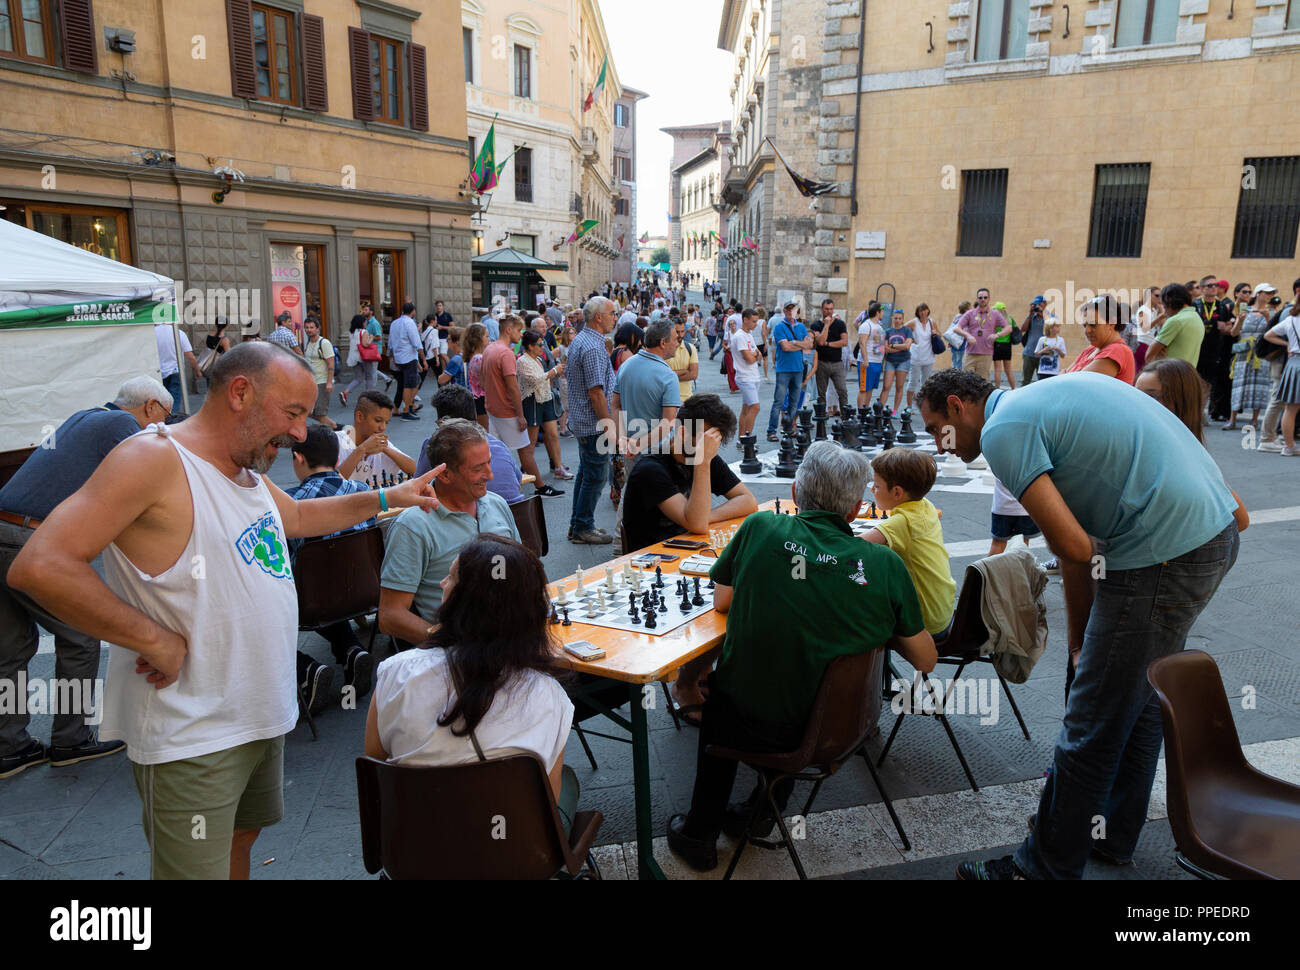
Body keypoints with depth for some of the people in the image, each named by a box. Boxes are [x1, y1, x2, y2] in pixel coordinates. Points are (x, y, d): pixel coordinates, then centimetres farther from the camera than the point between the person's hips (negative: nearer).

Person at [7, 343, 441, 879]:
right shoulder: (154, 459, -19)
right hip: (191, 736, -8)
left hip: (262, 715, 9)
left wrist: (386, 498, 22)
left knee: (241, 838, 24)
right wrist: (156, 640, -23)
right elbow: (38, 567, -26)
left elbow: (297, 516, 29)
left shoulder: (247, 468, 9)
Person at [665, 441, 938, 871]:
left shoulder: (760, 529, -12)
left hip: (751, 723, -1)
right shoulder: (885, 565, -11)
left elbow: (722, 602, 4)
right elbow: (925, 660, 0)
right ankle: (761, 812, 37)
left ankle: (700, 833, 39)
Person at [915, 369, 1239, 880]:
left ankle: (1047, 866, 19)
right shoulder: (1047, 395, 18)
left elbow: (1075, 548, -16)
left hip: (1163, 556, -10)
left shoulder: (1003, 429, -10)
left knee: (1091, 728, 3)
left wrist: (1077, 638, 3)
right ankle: (1113, 833, 42)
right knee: (1141, 697, 24)